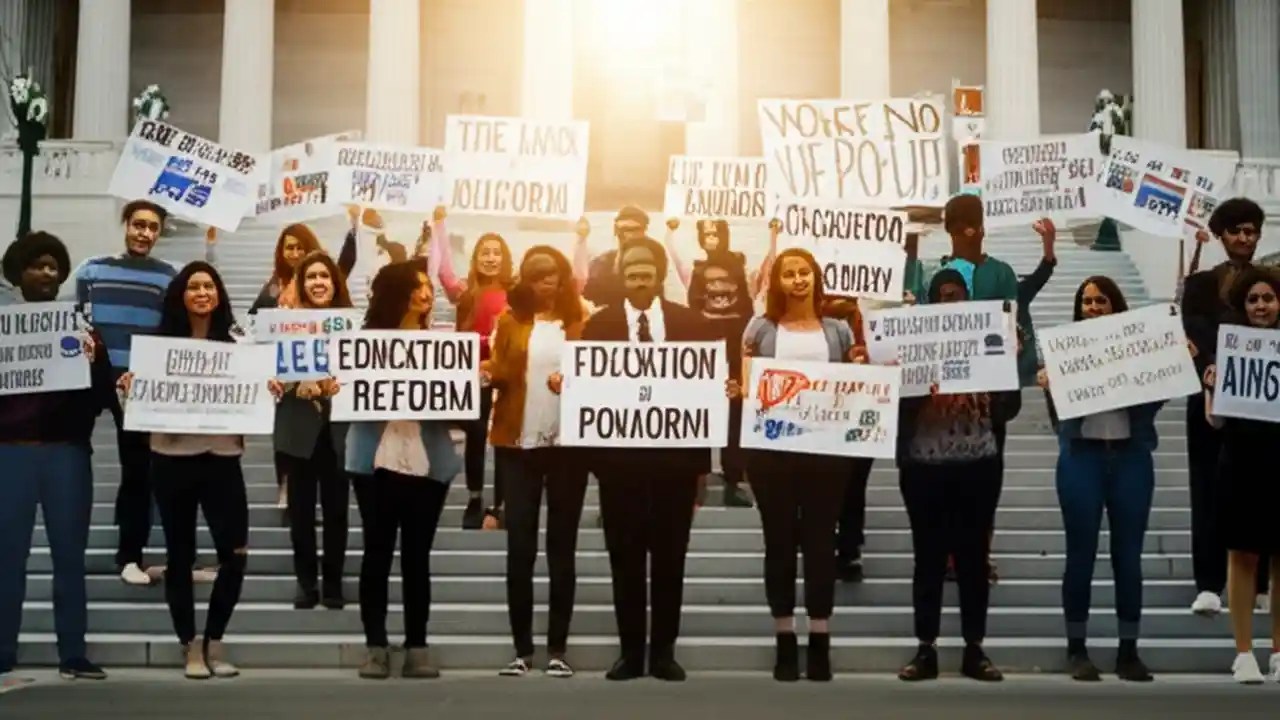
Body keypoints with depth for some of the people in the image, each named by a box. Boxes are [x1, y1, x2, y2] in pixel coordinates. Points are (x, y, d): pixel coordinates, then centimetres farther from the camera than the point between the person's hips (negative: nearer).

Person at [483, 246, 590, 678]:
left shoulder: (581, 322, 5)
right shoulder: (510, 320, 8)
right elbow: (500, 372, 4)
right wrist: (486, 373, -17)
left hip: (568, 443, -1)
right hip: (518, 442, 1)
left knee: (561, 546, 5)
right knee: (519, 547, 1)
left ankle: (558, 650, 10)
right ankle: (522, 650, 8)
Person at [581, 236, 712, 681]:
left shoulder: (692, 323, 5)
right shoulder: (599, 325, 4)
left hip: (676, 453, 0)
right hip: (619, 453, 0)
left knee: (670, 555, 7)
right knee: (625, 556, 5)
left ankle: (663, 650, 17)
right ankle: (631, 651, 14)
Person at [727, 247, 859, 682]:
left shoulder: (839, 331, 10)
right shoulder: (760, 329, 7)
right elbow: (746, 384, 5)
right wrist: (738, 390, -16)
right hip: (773, 448, 0)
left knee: (820, 541, 2)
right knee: (779, 542, 3)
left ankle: (820, 642, 9)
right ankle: (785, 642, 11)